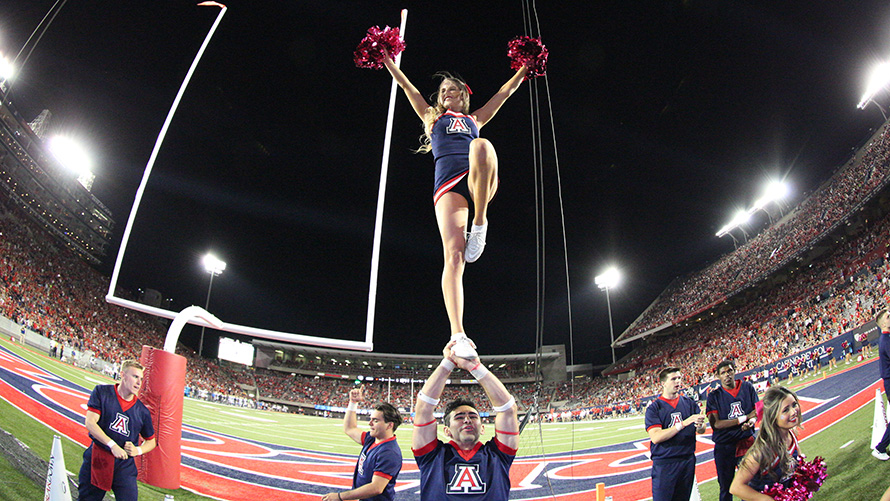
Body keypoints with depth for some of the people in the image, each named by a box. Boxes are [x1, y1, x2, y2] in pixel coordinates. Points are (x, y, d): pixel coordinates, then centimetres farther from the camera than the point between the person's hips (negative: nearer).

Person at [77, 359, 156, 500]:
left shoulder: (142, 411, 3)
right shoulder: (102, 392, -3)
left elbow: (151, 441, 13)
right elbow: (90, 423, -12)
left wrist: (138, 450, -8)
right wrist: (112, 445, -19)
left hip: (125, 465, 1)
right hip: (97, 458, -1)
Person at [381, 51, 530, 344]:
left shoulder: (474, 120, 34)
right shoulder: (433, 118, 33)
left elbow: (506, 91, 37)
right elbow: (407, 87, 30)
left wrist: (525, 68, 37)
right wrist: (387, 61, 27)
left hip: (480, 183, 1)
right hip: (447, 185, 0)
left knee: (481, 146, -36)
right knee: (453, 255, -22)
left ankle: (480, 223, -23)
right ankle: (457, 335, -28)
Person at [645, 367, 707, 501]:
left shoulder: (689, 403, 8)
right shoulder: (654, 407, -4)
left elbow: (701, 430, 5)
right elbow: (655, 437, -16)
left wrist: (699, 425, -20)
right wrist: (683, 423, -22)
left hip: (688, 460, 4)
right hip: (664, 463, -4)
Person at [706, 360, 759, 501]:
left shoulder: (748, 388, 3)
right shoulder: (714, 396, -4)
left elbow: (757, 410, 7)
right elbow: (715, 424, -12)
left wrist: (752, 421, -17)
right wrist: (745, 417, -14)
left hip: (747, 443, 2)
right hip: (724, 447, -1)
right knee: (726, 488, 9)